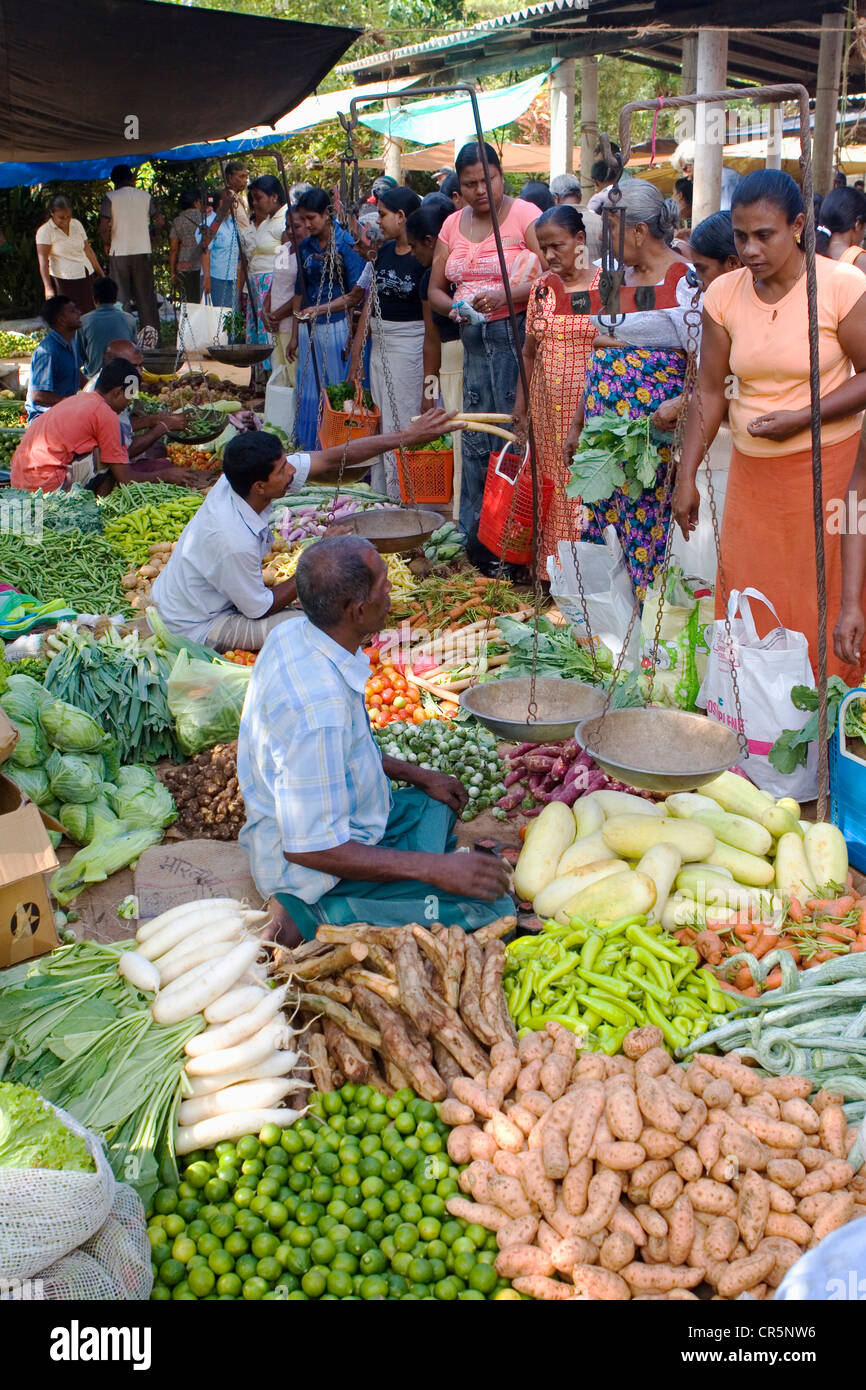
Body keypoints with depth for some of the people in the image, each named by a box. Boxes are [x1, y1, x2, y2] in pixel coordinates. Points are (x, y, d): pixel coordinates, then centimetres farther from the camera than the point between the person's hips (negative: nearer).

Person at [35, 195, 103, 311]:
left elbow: (88, 250, 17)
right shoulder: (45, 231, -7)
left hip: (86, 276, 5)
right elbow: (43, 261, -12)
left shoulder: (76, 224, 9)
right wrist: (48, 288, -21)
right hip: (64, 279, -5)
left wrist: (101, 274, 16)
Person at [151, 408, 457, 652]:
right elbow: (260, 609, -20)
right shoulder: (234, 541, -36)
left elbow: (331, 458, -10)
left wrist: (407, 436, -10)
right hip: (197, 630, -8)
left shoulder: (245, 479, -15)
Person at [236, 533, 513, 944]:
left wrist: (416, 774, 14)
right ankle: (313, 916, -4)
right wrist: (433, 868, -26)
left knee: (437, 804, 30)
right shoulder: (319, 705, -34)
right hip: (314, 866, -10)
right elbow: (308, 848, -29)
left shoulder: (294, 635, -5)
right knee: (492, 908, -13)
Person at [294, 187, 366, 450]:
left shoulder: (346, 244, -9)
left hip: (336, 327, -6)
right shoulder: (306, 246, 8)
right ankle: (309, 448, 18)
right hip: (309, 329, 6)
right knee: (308, 391, 9)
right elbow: (302, 291, 14)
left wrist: (320, 309, -16)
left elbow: (357, 294, -10)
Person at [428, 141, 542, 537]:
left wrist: (505, 296, -25)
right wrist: (454, 307, -5)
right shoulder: (453, 225, 14)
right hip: (473, 339, 6)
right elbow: (435, 289, 17)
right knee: (475, 438, 8)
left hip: (516, 333, -6)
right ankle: (470, 535, 15)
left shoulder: (524, 214, -3)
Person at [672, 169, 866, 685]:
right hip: (752, 471, 4)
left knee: (823, 603, 0)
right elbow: (711, 391, 6)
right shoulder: (723, 294, 2)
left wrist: (801, 418, -18)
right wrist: (686, 476, 2)